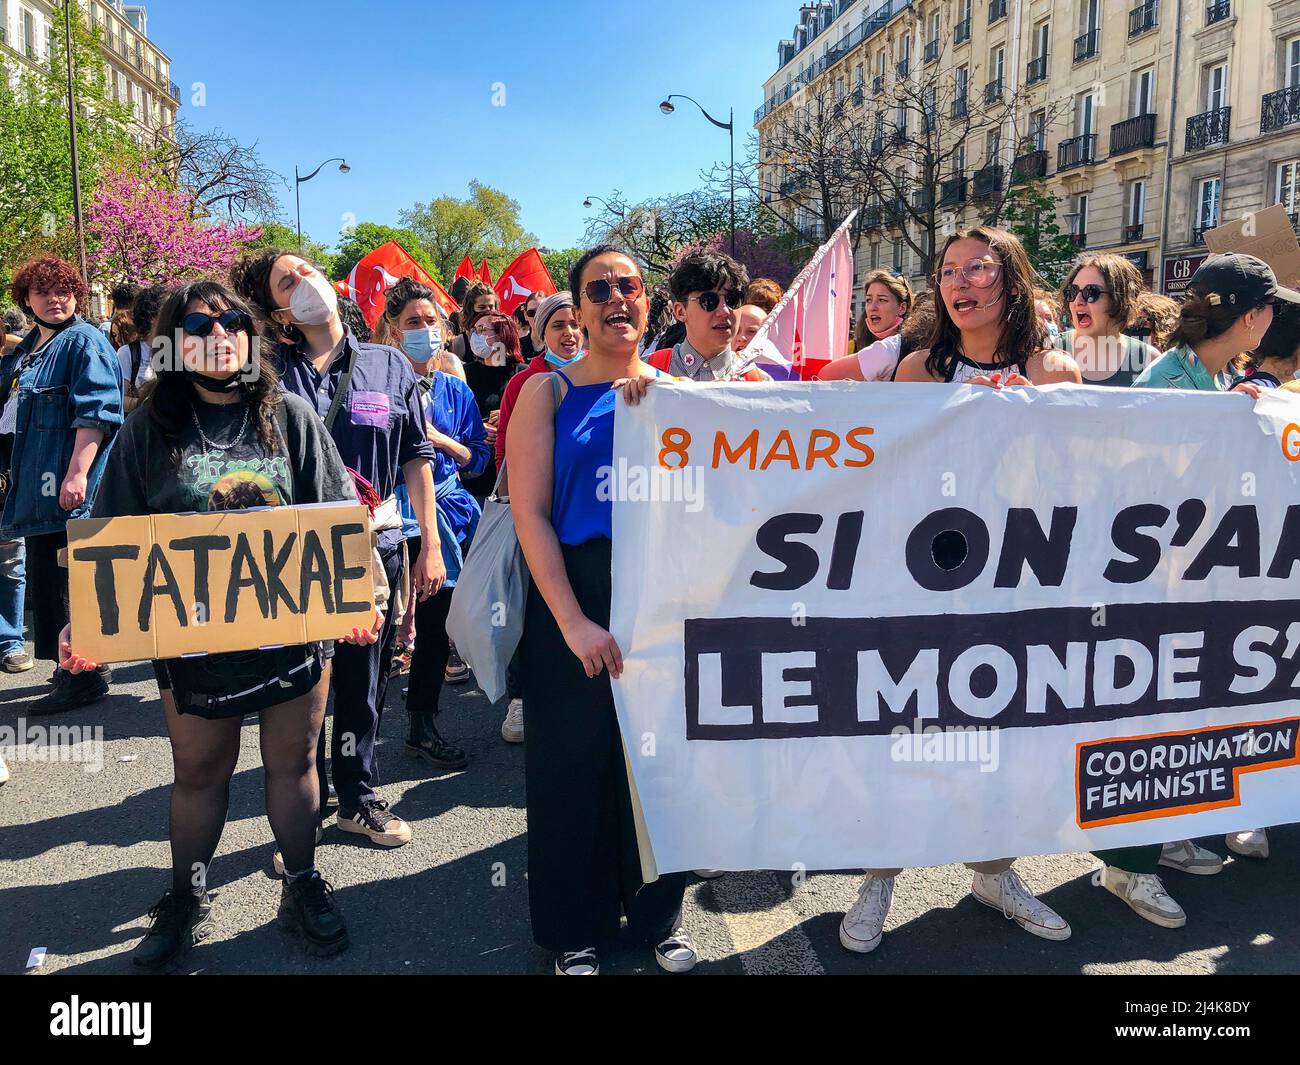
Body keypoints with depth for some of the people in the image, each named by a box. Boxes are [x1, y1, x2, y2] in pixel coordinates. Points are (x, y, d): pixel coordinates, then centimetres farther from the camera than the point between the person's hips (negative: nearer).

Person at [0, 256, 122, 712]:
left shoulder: (84, 341, -6)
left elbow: (95, 412, -17)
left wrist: (77, 473, -24)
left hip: (69, 489, -9)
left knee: (66, 582, -7)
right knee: (46, 581, 13)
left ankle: (84, 675, 1)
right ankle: (72, 669, 23)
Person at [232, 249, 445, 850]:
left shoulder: (389, 365, 5)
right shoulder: (271, 370, 0)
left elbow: (417, 459, 7)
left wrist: (430, 546, 4)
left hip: (376, 547, 2)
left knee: (365, 683, 13)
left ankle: (359, 799, 31)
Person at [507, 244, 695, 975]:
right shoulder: (549, 392, 0)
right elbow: (530, 512, -9)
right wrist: (573, 622, -17)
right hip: (575, 594, -2)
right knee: (575, 759, 7)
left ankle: (659, 913, 33)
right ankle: (577, 929, 27)